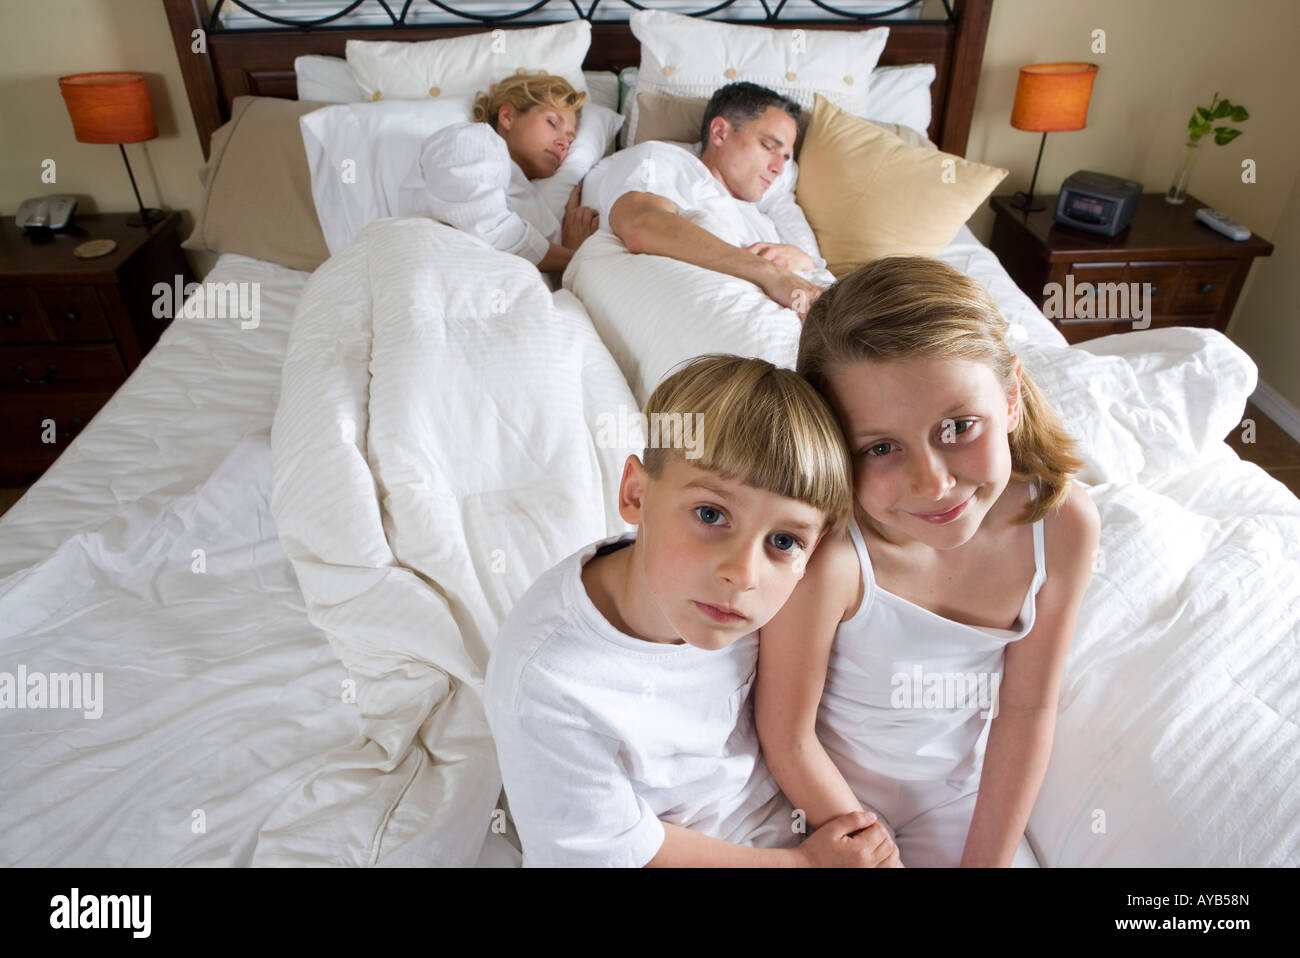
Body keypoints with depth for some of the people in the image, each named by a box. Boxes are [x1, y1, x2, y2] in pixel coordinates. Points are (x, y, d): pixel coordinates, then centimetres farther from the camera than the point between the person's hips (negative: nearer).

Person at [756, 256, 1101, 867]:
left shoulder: (1063, 524, -22)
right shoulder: (825, 556, -36)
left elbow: (1027, 708, -10)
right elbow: (787, 742, -22)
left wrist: (987, 860, -7)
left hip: (962, 789, 3)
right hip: (832, 792, -3)